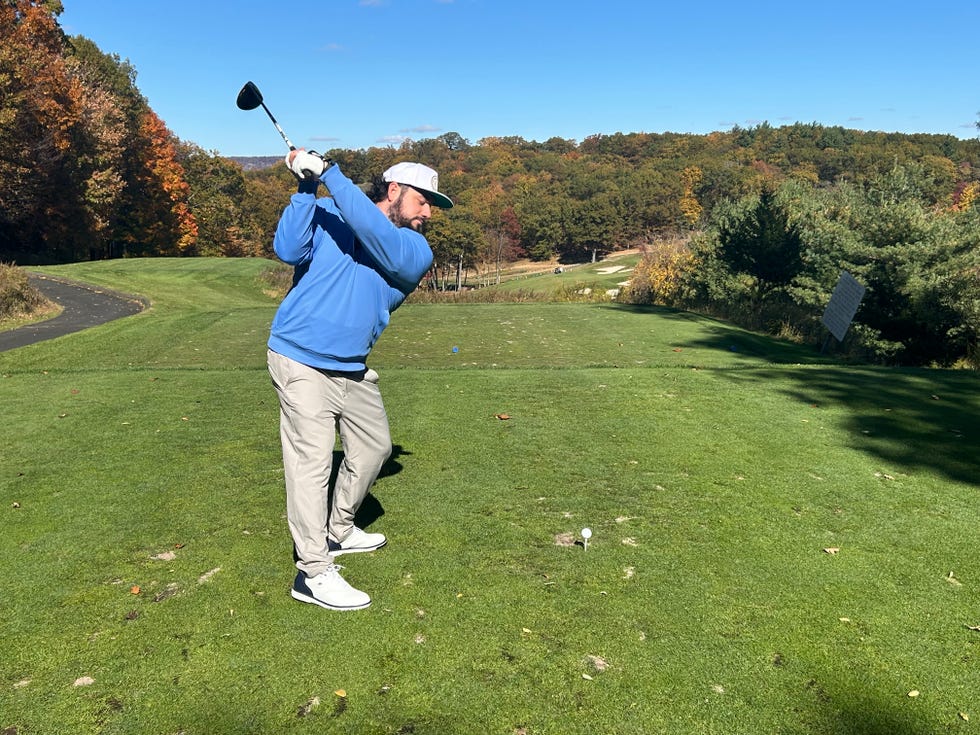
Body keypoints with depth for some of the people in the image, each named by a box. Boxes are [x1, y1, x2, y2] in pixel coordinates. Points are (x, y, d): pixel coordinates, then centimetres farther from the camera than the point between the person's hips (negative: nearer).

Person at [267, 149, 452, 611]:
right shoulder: (324, 212, 0)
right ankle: (313, 572, -1)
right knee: (312, 460, -9)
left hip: (353, 367, 6)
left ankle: (338, 531, 38)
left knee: (374, 447, 16)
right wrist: (306, 189, -19)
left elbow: (377, 236, -19)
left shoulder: (417, 252, 1)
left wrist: (326, 172, -21)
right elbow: (288, 250, -15)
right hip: (302, 361, -5)